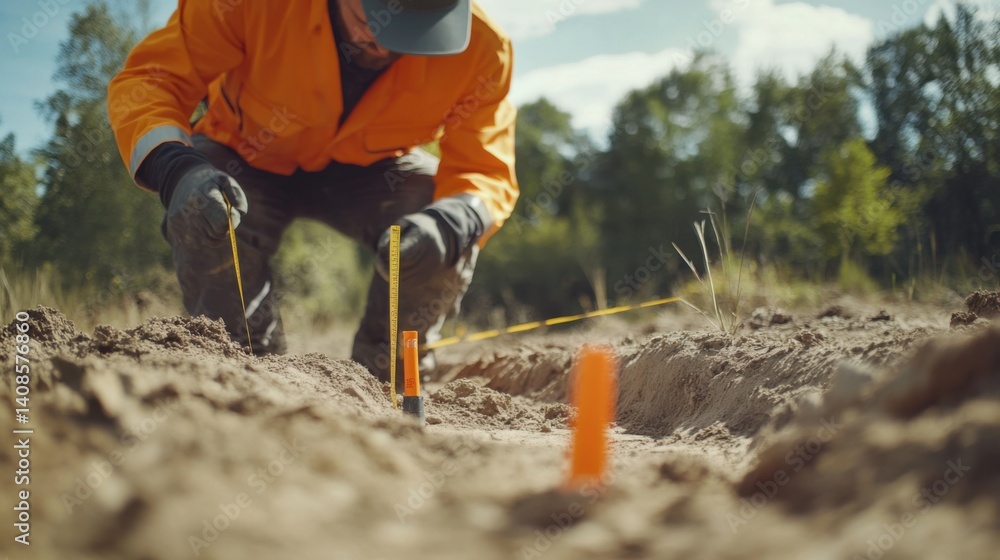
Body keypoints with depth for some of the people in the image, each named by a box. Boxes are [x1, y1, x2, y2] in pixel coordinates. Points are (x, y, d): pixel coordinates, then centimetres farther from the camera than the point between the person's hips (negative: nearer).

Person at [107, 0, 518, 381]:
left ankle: (381, 379, 0)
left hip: (368, 169, 1)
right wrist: (175, 169, -52)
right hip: (250, 158, 0)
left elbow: (485, 172, -26)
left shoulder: (479, 49, -28)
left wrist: (452, 221, -51)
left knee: (450, 235, -27)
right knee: (202, 220, -32)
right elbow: (146, 80, -30)